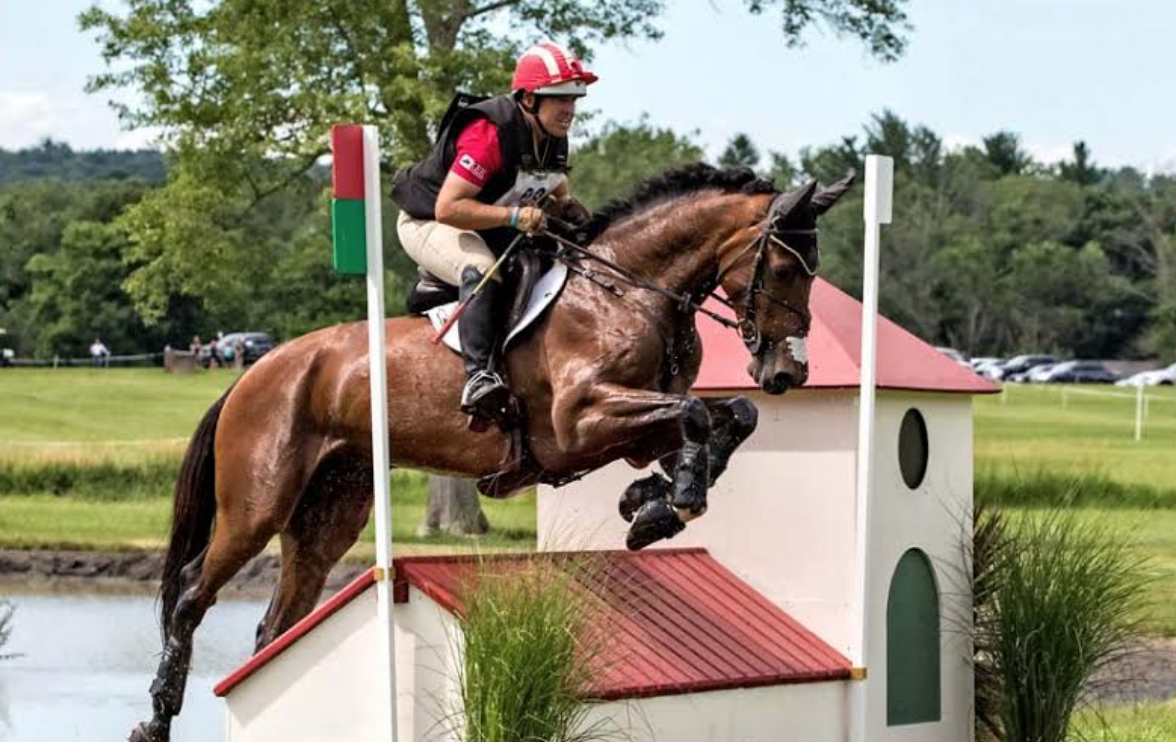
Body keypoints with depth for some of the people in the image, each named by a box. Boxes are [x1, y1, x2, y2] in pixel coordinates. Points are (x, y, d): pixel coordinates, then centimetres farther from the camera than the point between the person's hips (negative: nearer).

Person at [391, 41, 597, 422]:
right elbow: (447, 208, -36)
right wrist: (513, 215, -43)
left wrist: (569, 206, -10)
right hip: (427, 223, -9)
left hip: (486, 229, 9)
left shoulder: (554, 138, -4)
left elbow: (558, 190, 15)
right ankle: (478, 376, -45)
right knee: (482, 269, -37)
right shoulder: (489, 134, -32)